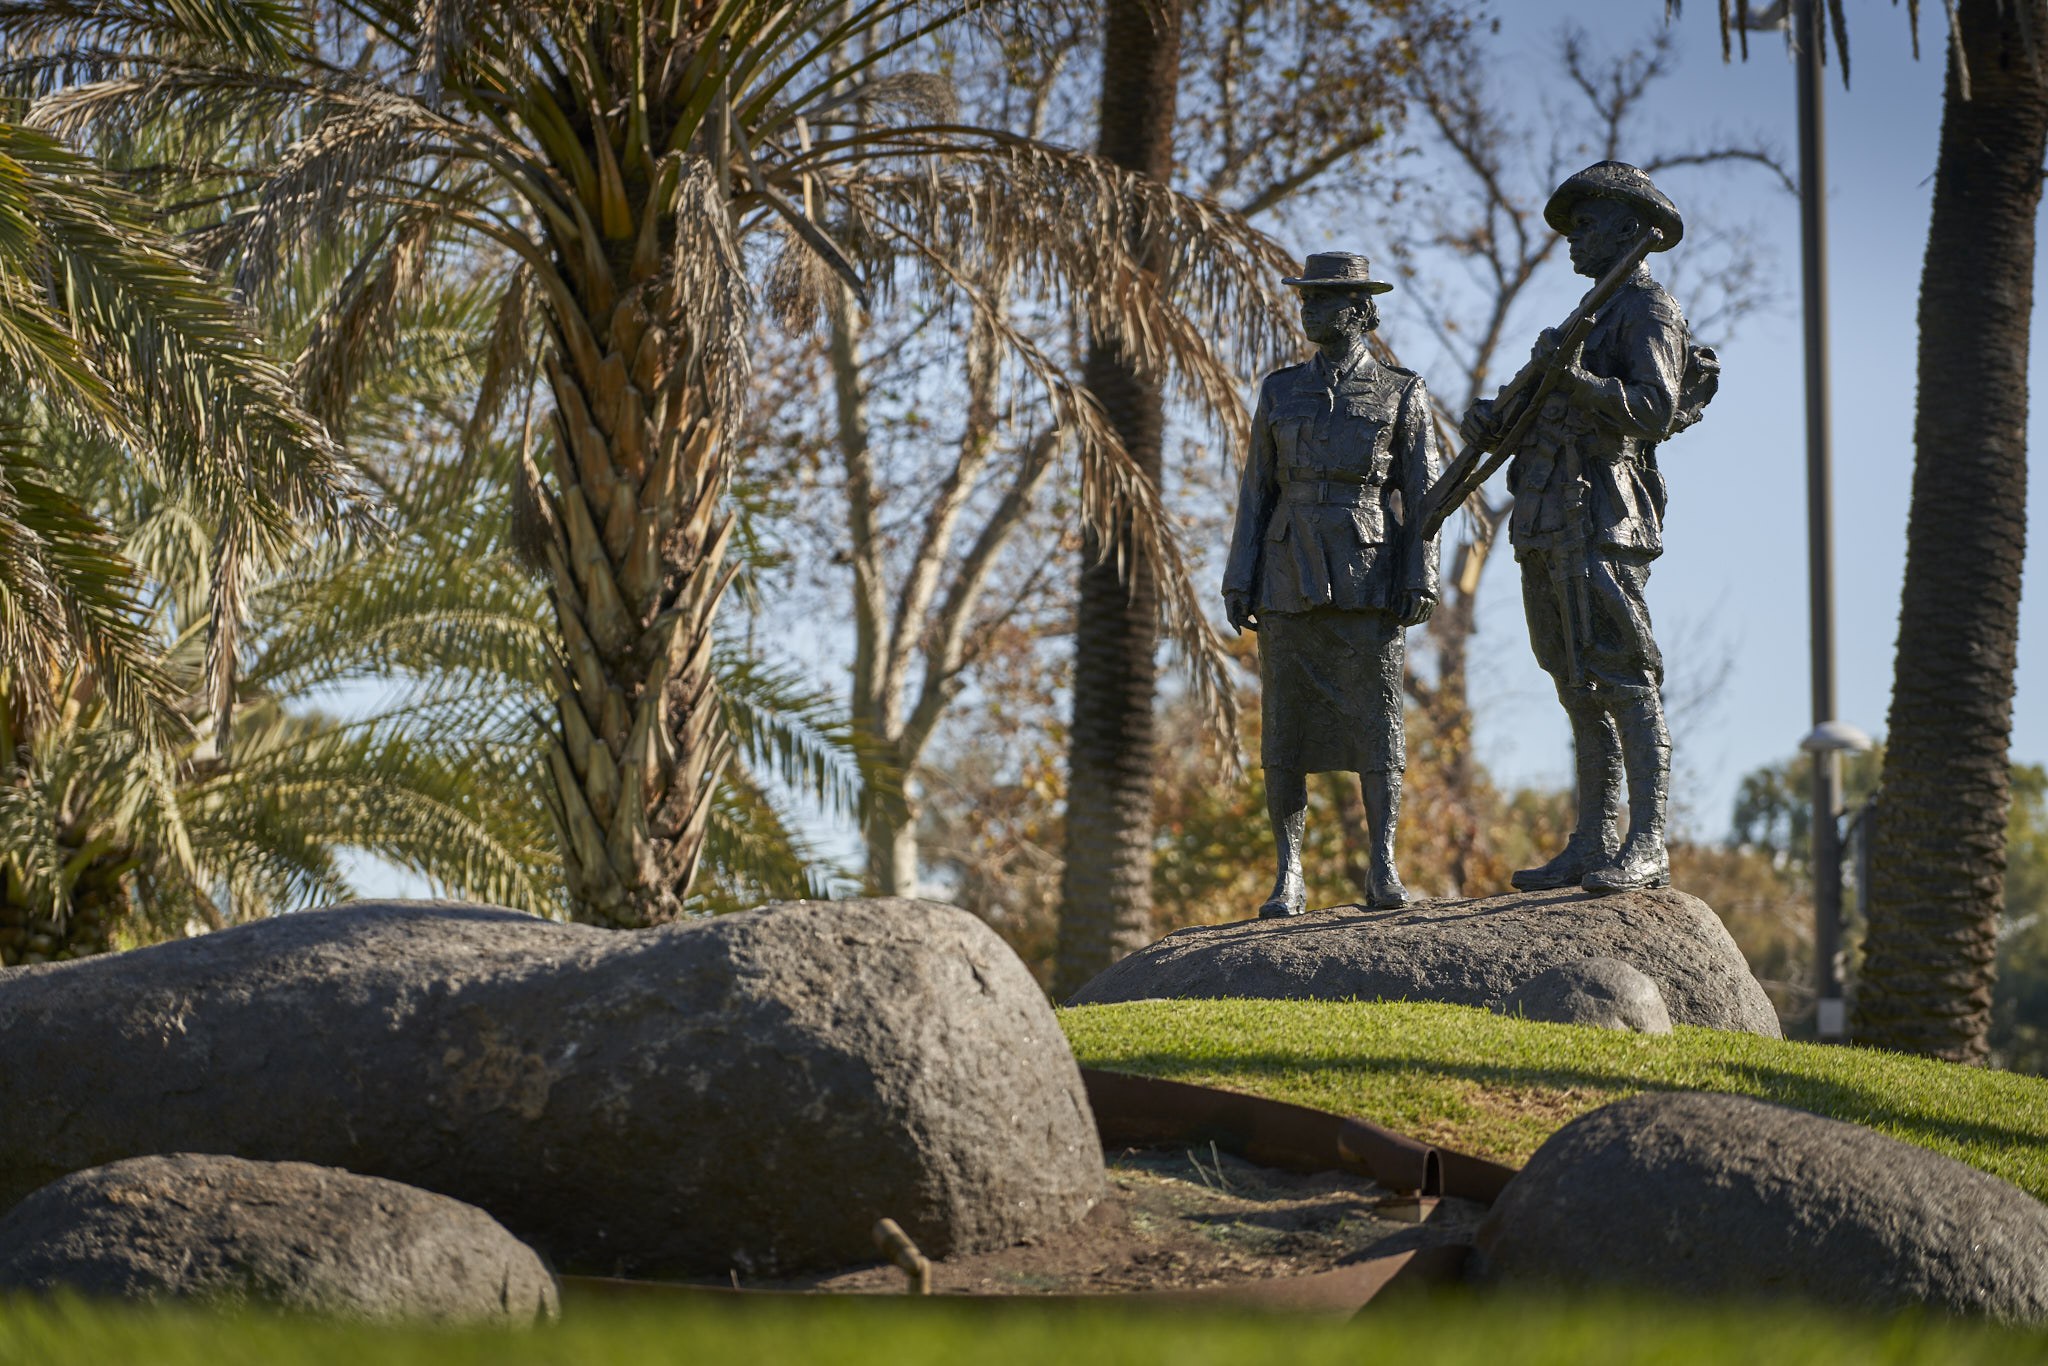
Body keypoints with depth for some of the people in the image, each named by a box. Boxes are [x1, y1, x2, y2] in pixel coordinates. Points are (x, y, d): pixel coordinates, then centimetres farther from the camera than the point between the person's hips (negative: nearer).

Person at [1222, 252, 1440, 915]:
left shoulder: (1402, 393, 4)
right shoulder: (1281, 391, 11)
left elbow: (1421, 494, 1)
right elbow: (1257, 491, 10)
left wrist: (1420, 582, -9)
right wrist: (1239, 582, 3)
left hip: (1367, 580, -3)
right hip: (1290, 579, 3)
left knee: (1374, 719, -6)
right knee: (1285, 723, 0)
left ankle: (1383, 873, 0)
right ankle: (1289, 878, 5)